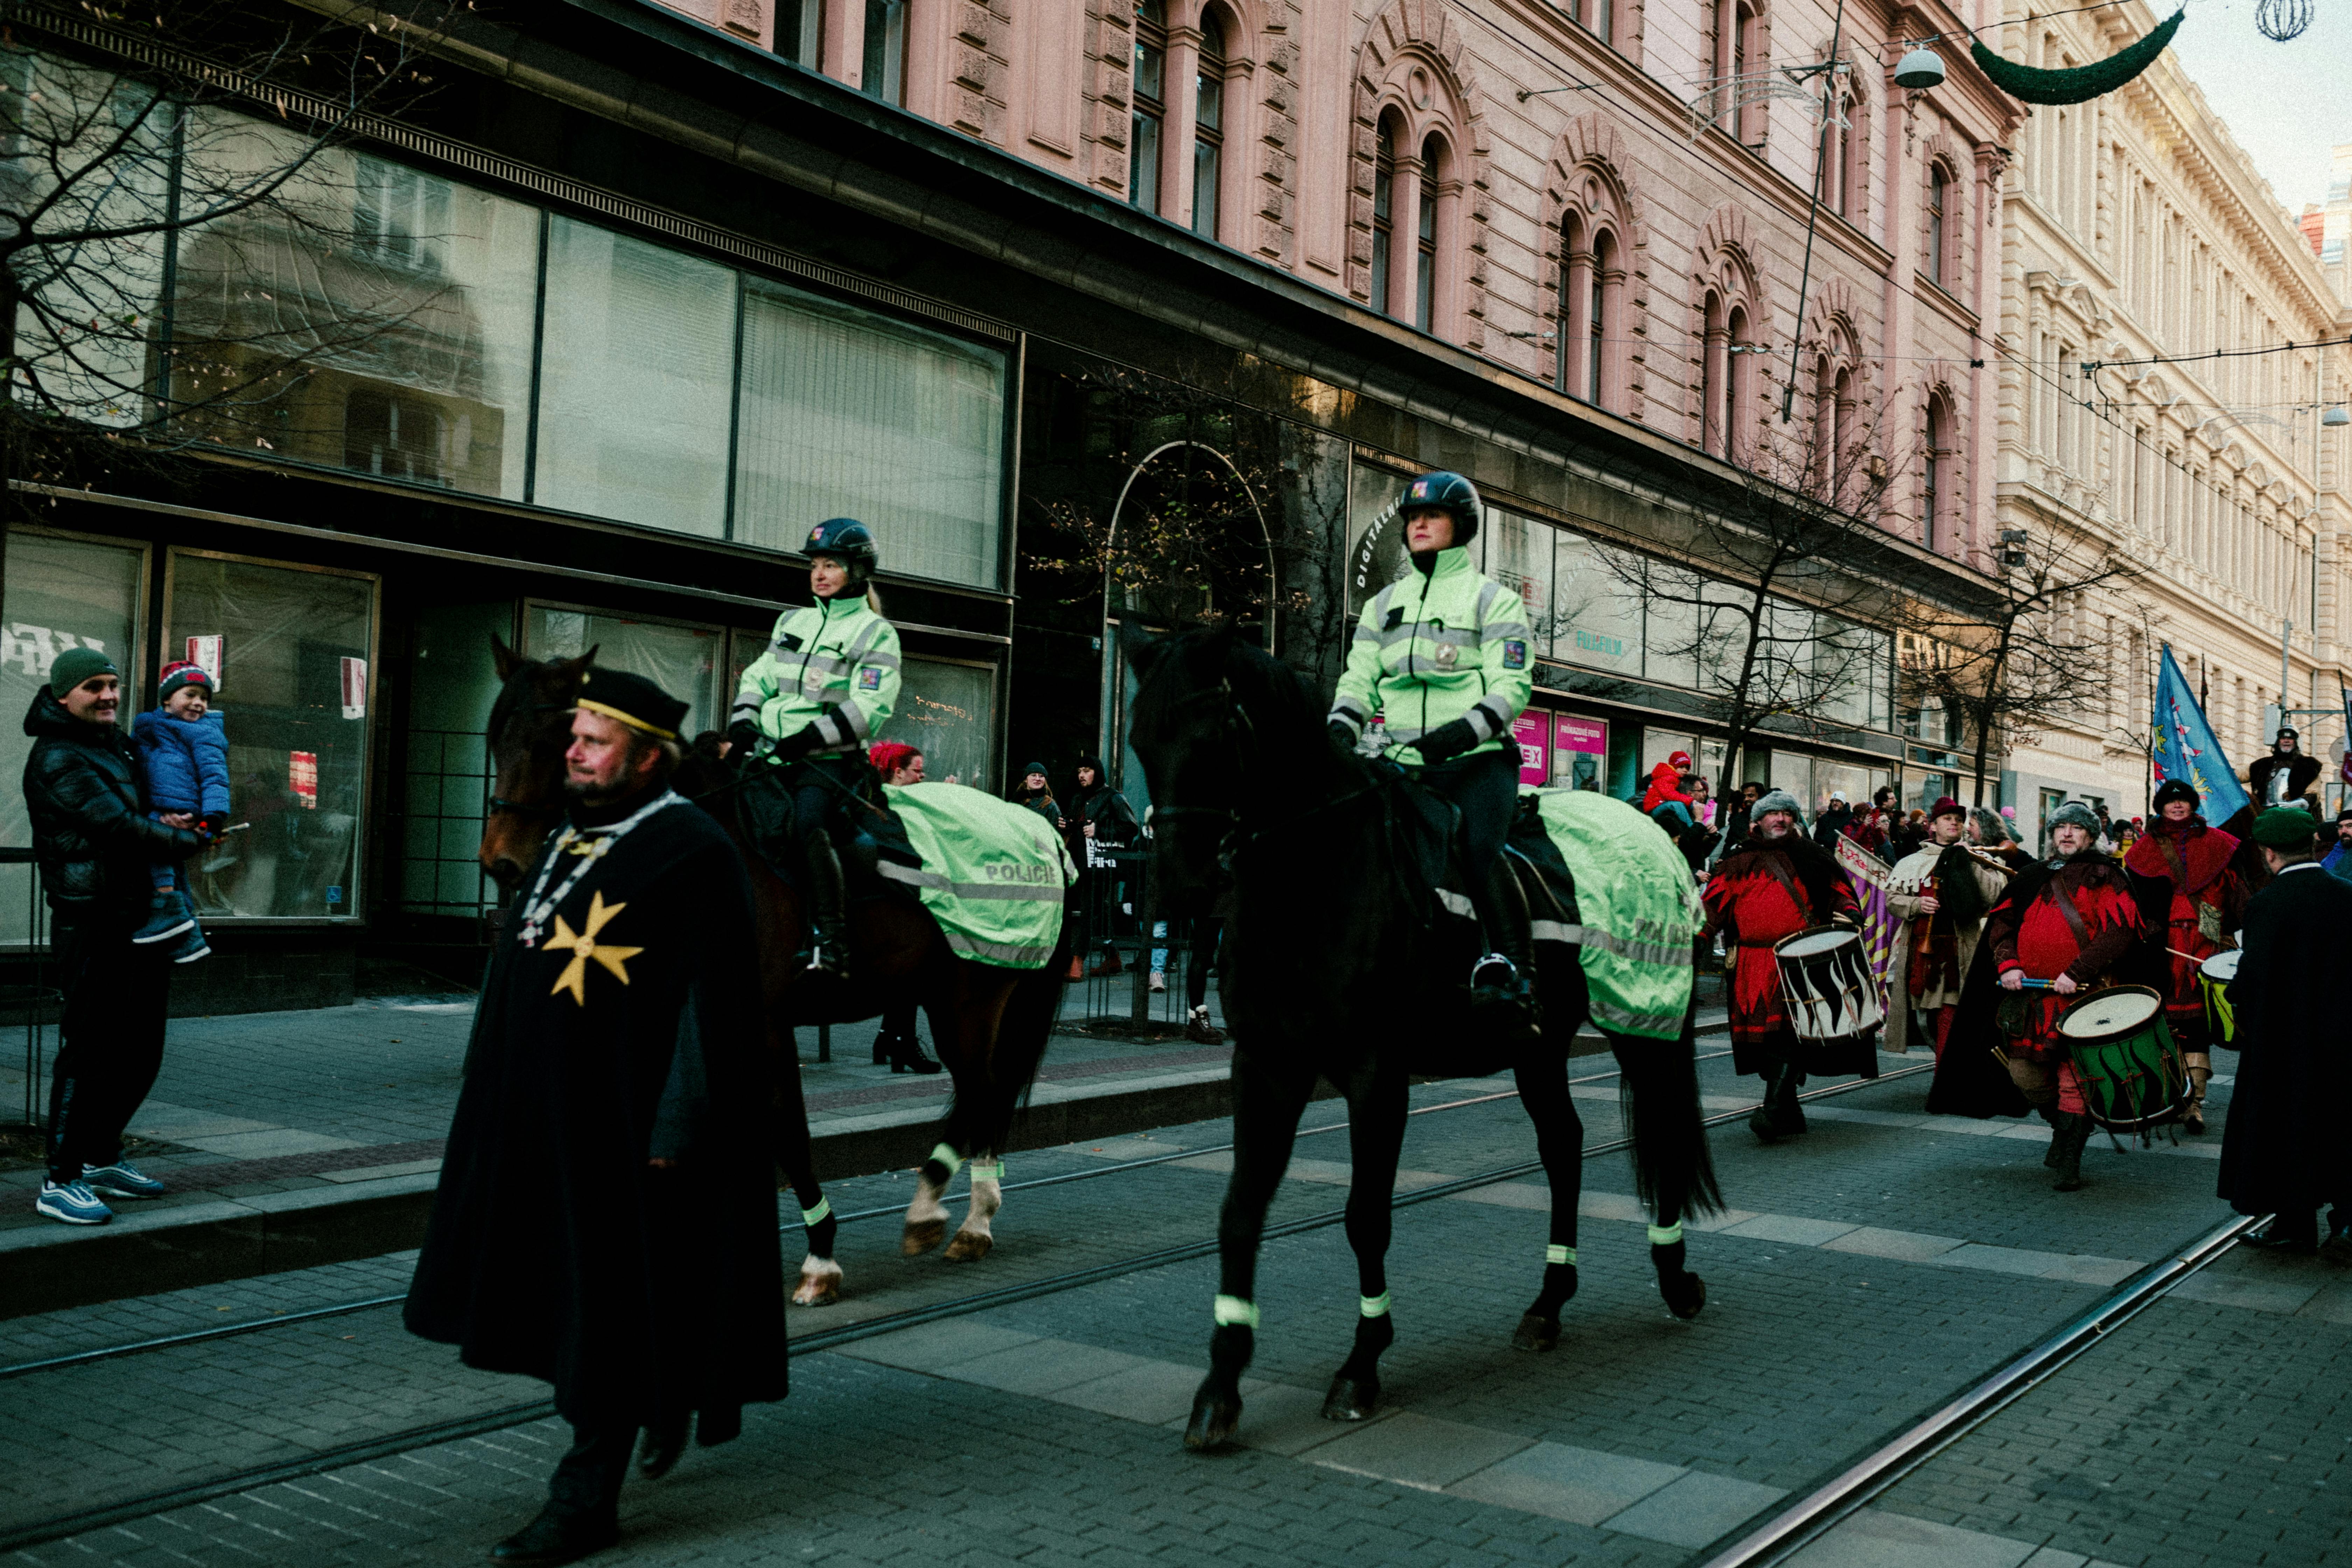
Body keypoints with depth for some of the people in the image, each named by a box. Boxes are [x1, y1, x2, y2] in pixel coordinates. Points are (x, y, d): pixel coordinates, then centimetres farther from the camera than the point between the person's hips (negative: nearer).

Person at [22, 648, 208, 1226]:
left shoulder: (119, 744, 17)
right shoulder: (58, 759, -11)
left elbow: (143, 814, 27)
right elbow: (119, 828, -20)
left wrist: (167, 823, 4)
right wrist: (188, 841, -6)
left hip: (144, 918, 9)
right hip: (93, 923, -9)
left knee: (140, 1049, 15)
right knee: (89, 1050, -6)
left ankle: (102, 1157, 28)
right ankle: (60, 1181, 2)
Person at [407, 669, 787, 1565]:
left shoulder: (691, 854, -15)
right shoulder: (570, 840, 11)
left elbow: (710, 1004, -18)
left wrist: (674, 1132, -20)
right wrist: (505, 1110, 19)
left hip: (625, 1123, -9)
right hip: (544, 1116, 9)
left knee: (610, 1311, -1)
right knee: (569, 1290, 19)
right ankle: (668, 1398, 41)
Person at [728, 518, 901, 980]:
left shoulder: (876, 634, 3)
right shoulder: (792, 622, 23)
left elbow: (868, 709, -8)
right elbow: (760, 677, 25)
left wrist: (812, 738, -18)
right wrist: (744, 719, 5)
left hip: (830, 762, -5)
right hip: (769, 756, 5)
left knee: (808, 825, -29)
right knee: (776, 826, -20)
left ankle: (831, 943, -26)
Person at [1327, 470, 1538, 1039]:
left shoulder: (1493, 599, 6)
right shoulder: (1385, 603, 22)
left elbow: (1512, 684, -5)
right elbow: (1360, 678, 17)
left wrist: (1466, 729, -23)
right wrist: (1343, 726, -6)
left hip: (1478, 761, -5)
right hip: (1404, 761, 5)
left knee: (1480, 851, -27)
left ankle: (1515, 978, -22)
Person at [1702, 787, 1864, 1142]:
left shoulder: (1811, 858, 15)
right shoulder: (1739, 863, 15)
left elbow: (1840, 892, 16)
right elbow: (1713, 903, 9)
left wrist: (1849, 914, -6)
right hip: (1752, 964, 2)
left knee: (1789, 1033, -16)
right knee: (1763, 1036, 3)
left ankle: (1774, 1110, -21)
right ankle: (1791, 1113, 16)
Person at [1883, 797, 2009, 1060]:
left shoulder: (1979, 860, 9)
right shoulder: (1912, 862, 14)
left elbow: (1996, 895, -6)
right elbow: (1892, 898, 11)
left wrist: (1969, 863, -10)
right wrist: (1916, 905, -8)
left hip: (1960, 949, -3)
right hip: (1921, 948, 3)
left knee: (1948, 1015, -12)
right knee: (1932, 1014, 8)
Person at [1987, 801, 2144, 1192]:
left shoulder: (2104, 878, 1)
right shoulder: (2034, 880, 16)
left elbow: (2120, 932, -10)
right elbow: (2001, 921, 17)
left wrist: (2076, 973, -17)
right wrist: (2008, 964, -1)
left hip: (2082, 994, -5)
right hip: (2031, 992, 5)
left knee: (2074, 1078, -8)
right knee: (2023, 1072, 6)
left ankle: (2068, 1161, 0)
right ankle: (2064, 1128, 31)